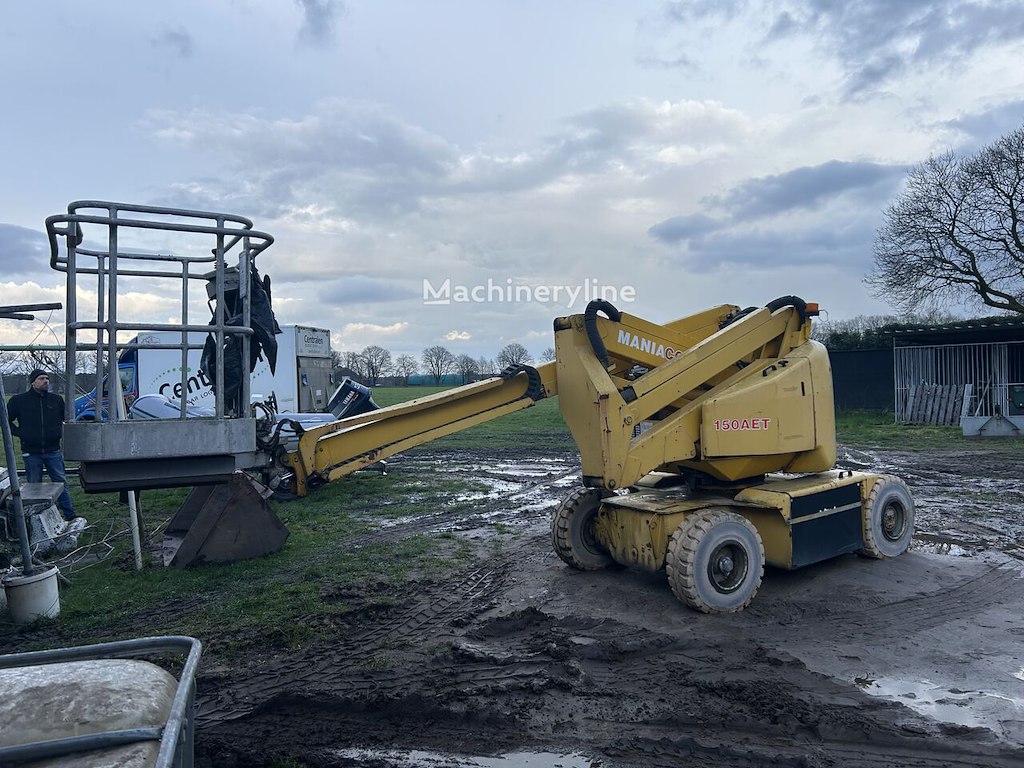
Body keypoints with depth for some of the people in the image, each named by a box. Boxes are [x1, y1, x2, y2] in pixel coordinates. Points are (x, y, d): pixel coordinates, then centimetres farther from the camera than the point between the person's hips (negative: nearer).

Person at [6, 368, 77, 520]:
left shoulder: (56, 399, 5)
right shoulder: (18, 400, -1)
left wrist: (60, 432, 7)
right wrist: (20, 433, -3)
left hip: (53, 451, 2)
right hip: (31, 452, -1)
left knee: (61, 483, 4)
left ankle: (70, 515, 9)